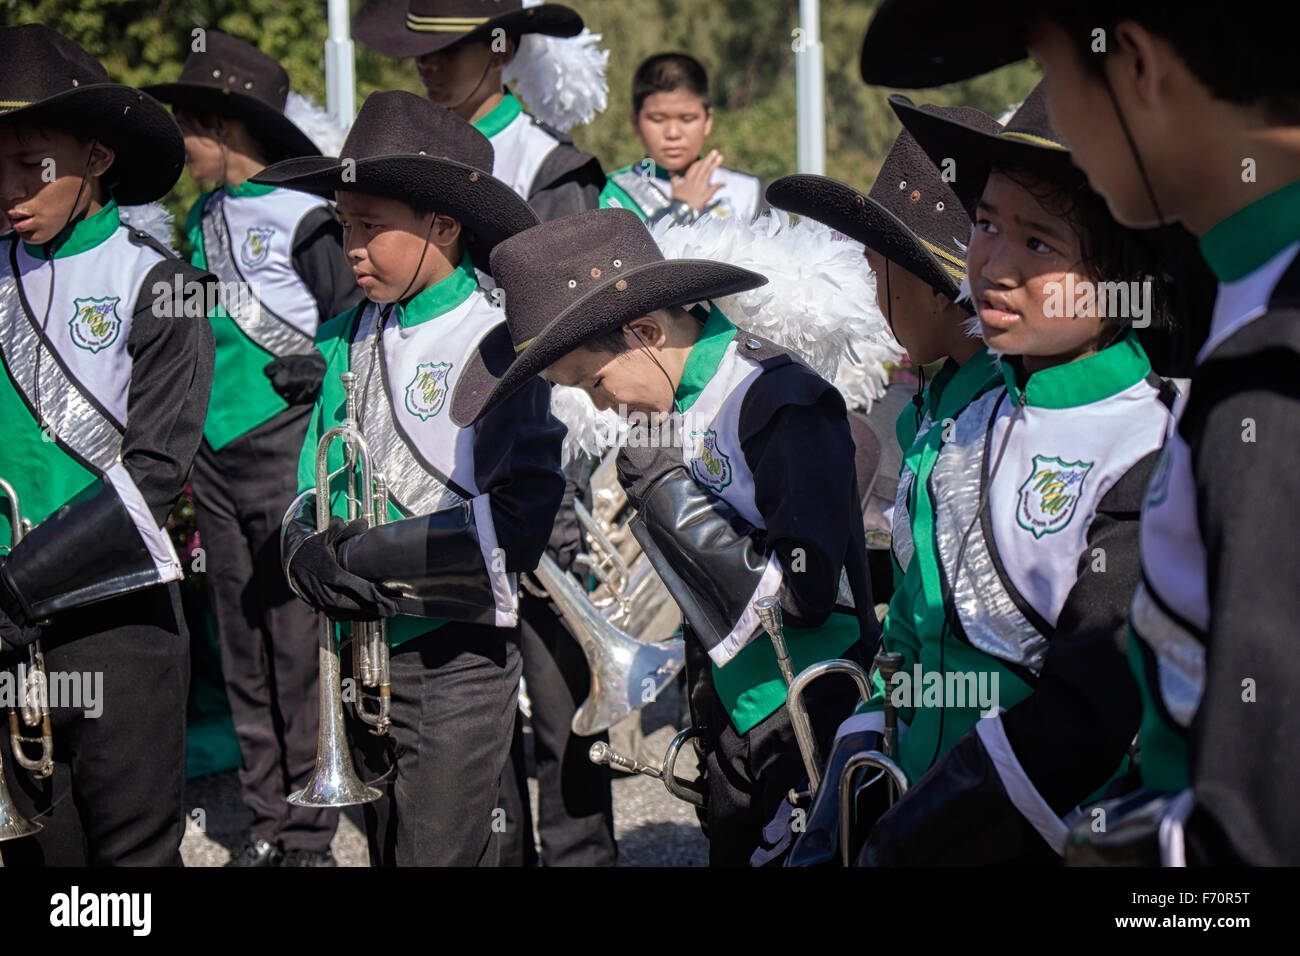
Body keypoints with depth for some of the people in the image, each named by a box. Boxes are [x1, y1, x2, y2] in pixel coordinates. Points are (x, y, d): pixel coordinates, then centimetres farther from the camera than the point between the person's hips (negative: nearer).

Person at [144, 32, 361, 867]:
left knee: (299, 647, -4)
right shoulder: (204, 219, 13)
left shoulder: (303, 217, -10)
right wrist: (195, 403, 16)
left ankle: (310, 833, 3)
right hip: (217, 456, 8)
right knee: (244, 650, 11)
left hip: (287, 453, -8)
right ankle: (268, 821, 18)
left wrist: (309, 371, -16)